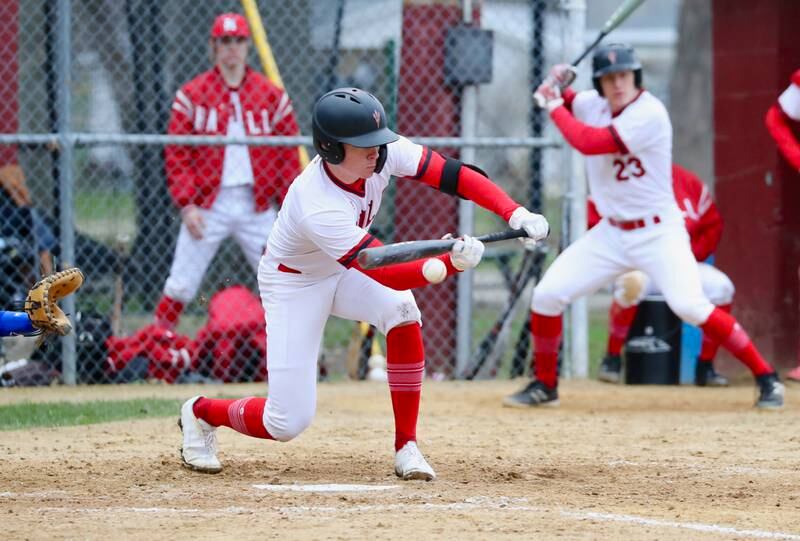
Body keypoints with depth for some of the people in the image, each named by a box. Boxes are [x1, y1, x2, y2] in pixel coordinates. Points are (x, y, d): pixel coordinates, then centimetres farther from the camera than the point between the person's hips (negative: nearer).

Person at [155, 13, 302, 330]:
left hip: (257, 206, 2)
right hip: (207, 205, -1)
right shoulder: (192, 95, 1)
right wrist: (187, 205, -10)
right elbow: (176, 154, -1)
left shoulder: (271, 95, 6)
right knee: (180, 288, -2)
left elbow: (289, 157, 7)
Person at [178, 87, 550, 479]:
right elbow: (387, 273, -42)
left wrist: (515, 214, -35)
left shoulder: (382, 153, -22)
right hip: (293, 283, -6)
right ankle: (201, 413, 23)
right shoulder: (318, 207, -40)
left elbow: (452, 174, -22)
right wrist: (451, 262, -55)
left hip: (344, 271, 6)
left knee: (401, 311, -27)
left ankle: (406, 447, -13)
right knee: (287, 423, -10)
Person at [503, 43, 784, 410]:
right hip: (611, 232, 7)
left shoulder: (649, 114, -22)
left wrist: (555, 107, -16)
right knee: (547, 295, -2)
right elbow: (561, 103, 22)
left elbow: (589, 143, -29)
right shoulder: (594, 104, 1)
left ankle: (766, 377, -11)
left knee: (691, 307, -23)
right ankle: (544, 385, 17)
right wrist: (555, 87, -1)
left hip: (657, 233, -7)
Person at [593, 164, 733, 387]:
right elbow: (597, 226, -6)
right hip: (637, 266, -3)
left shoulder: (689, 182, 5)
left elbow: (712, 226, 11)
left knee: (721, 287, -23)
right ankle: (612, 359, -18)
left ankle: (705, 366, -9)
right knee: (630, 285, -39)